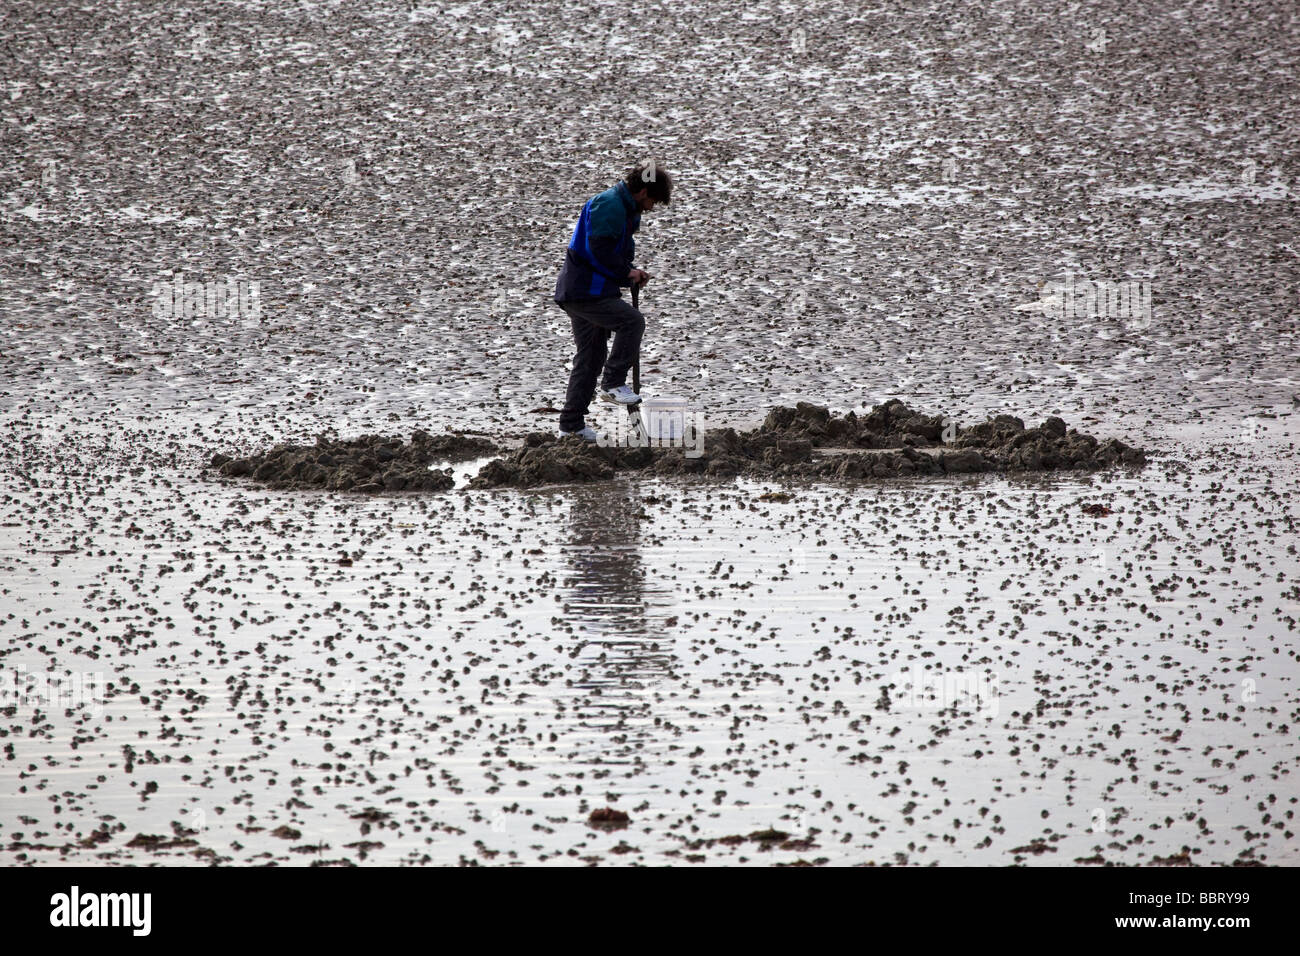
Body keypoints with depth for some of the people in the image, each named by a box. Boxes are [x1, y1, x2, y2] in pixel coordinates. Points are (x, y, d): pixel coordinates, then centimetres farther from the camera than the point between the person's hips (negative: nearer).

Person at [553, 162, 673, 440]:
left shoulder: (625, 208, 17)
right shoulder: (609, 206, -17)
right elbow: (600, 251, -25)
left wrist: (630, 272, 7)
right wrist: (627, 273, -13)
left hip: (577, 291, 11)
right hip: (584, 291, -11)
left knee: (591, 356, 13)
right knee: (632, 321, -20)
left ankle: (572, 424, 17)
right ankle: (613, 383, -12)